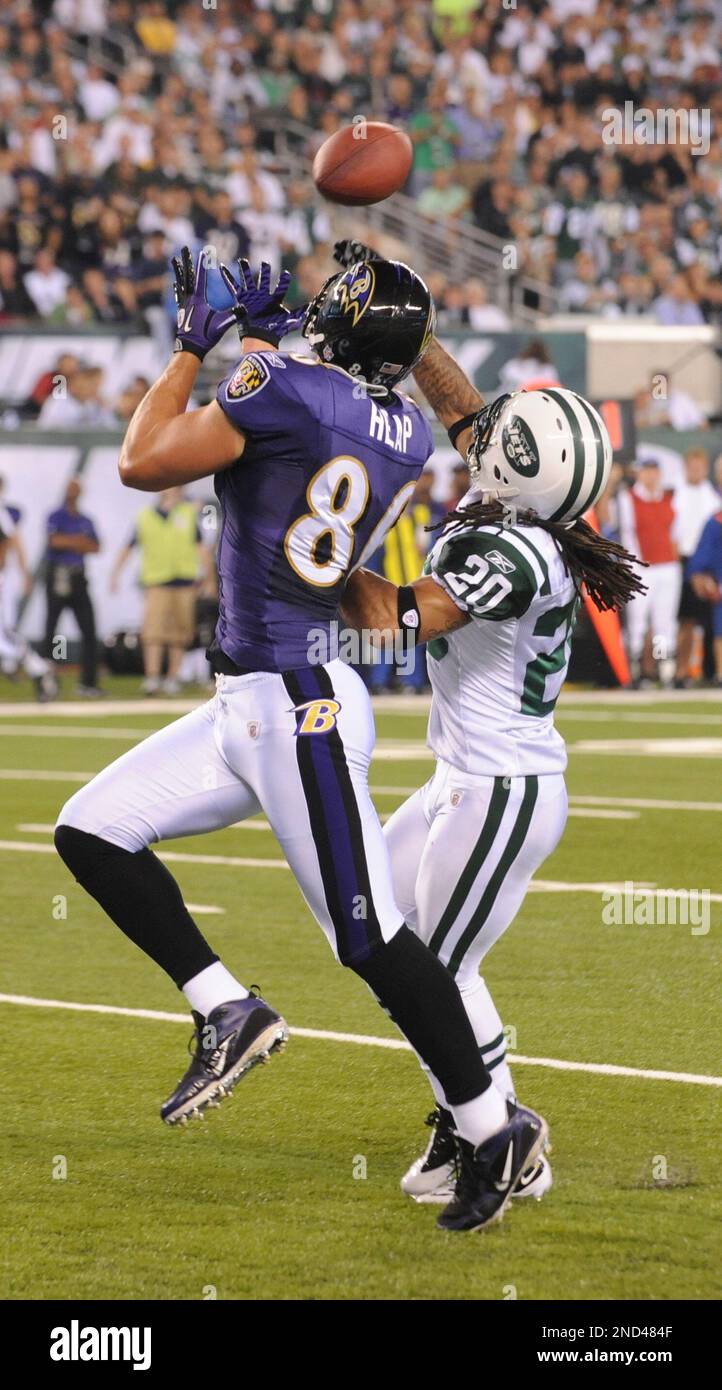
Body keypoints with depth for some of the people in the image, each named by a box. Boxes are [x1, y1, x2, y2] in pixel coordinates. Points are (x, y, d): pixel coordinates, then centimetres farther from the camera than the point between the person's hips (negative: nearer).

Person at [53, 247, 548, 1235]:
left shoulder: (283, 389, -16)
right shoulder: (409, 432, 7)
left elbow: (143, 465, -8)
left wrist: (194, 348, 3)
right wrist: (267, 334, 30)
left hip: (297, 705, -9)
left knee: (372, 938, -4)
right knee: (92, 830, 9)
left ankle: (495, 1129, 5)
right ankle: (227, 1011, 9)